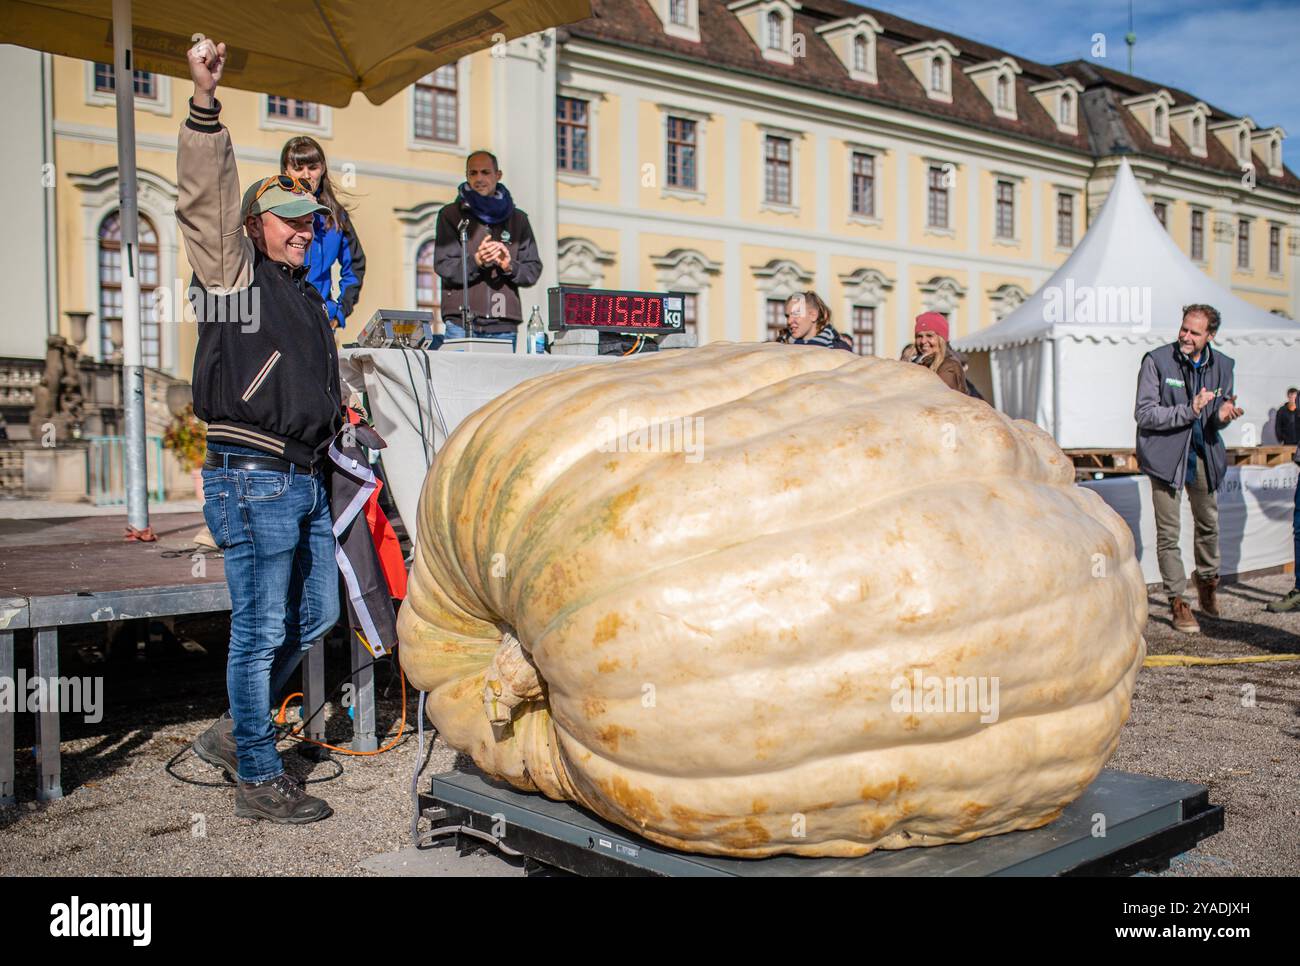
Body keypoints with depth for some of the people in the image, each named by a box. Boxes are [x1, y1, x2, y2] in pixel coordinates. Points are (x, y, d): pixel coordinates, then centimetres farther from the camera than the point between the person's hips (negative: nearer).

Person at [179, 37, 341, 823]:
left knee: (317, 615, 15)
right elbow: (205, 196, -16)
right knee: (261, 629, -3)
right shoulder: (233, 271, -1)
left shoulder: (307, 295, 21)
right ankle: (259, 779, 8)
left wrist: (336, 412, 19)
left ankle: (236, 732, 30)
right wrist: (205, 103, -24)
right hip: (254, 477, -9)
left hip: (306, 477, 9)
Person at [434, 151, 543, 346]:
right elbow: (443, 266, -1)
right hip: (461, 323, -2)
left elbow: (533, 270, 12)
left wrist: (510, 266, -10)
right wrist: (475, 262, -19)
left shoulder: (517, 219, 16)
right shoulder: (451, 215, 9)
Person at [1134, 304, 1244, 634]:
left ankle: (1207, 581, 40)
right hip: (1166, 454, -4)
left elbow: (1216, 417, 13)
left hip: (1205, 453, 5)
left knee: (1209, 525, 16)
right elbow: (1143, 413, -16)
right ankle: (1178, 601, 8)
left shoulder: (1222, 365, 3)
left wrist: (1223, 414, -12)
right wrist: (1188, 411, -26)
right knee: (1168, 533, -3)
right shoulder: (1156, 360, -12)